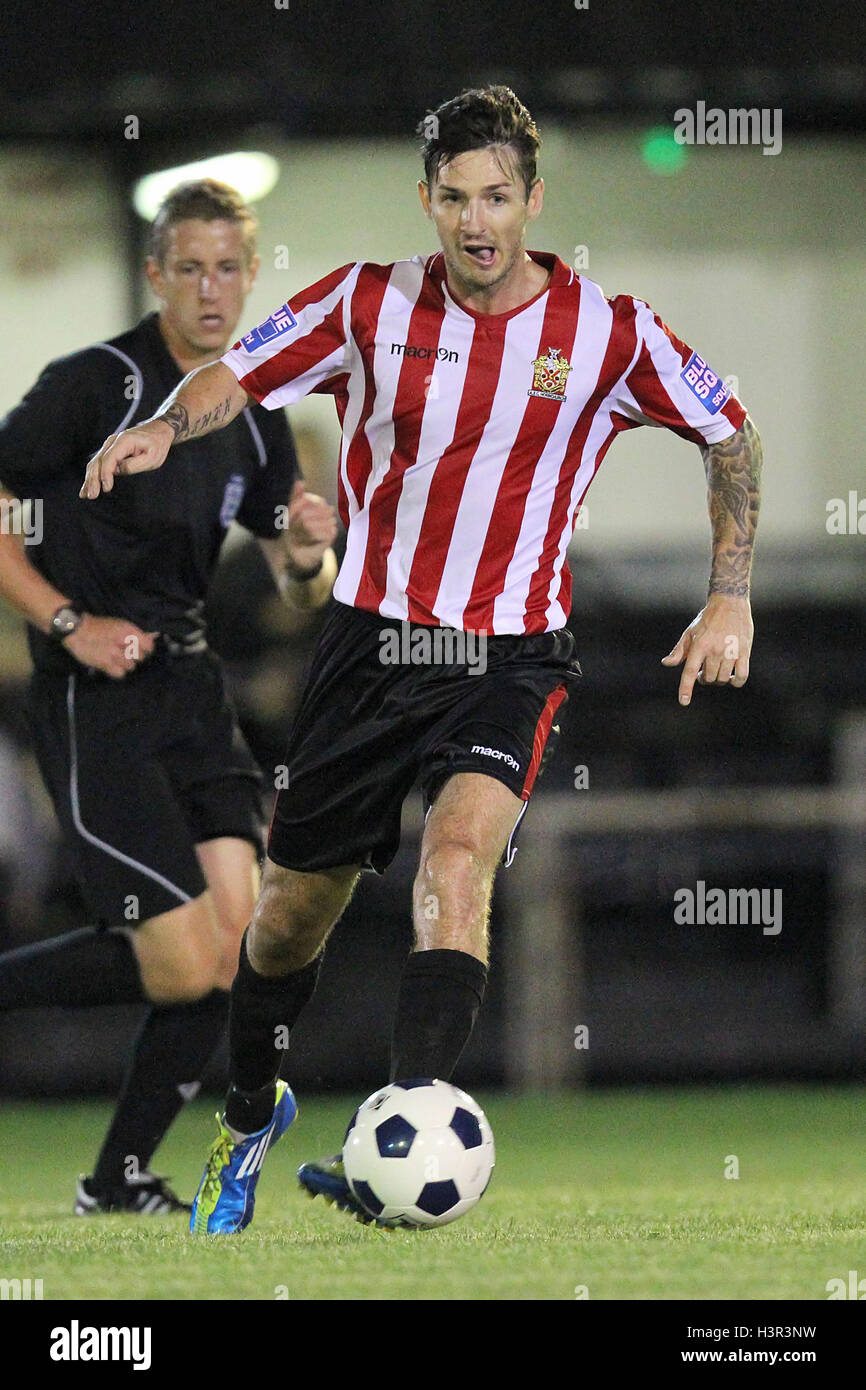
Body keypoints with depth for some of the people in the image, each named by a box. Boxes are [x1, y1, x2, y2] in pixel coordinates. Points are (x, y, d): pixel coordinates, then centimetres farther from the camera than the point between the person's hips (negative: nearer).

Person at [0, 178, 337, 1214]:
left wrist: (309, 557, -6)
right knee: (184, 966, -14)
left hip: (191, 691, 7)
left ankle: (119, 1182, 6)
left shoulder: (254, 418, 11)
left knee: (235, 945, -6)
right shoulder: (93, 385, -10)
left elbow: (303, 596, 17)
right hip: (94, 702, -7)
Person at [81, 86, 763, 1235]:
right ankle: (251, 1115, 38)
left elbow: (729, 436, 7)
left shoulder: (607, 331, -6)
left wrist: (731, 598, -1)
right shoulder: (371, 304, -4)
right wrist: (166, 427, -18)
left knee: (457, 858, -29)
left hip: (512, 658, -2)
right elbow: (242, 374, 5)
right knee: (296, 903, 10)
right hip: (371, 642, 2)